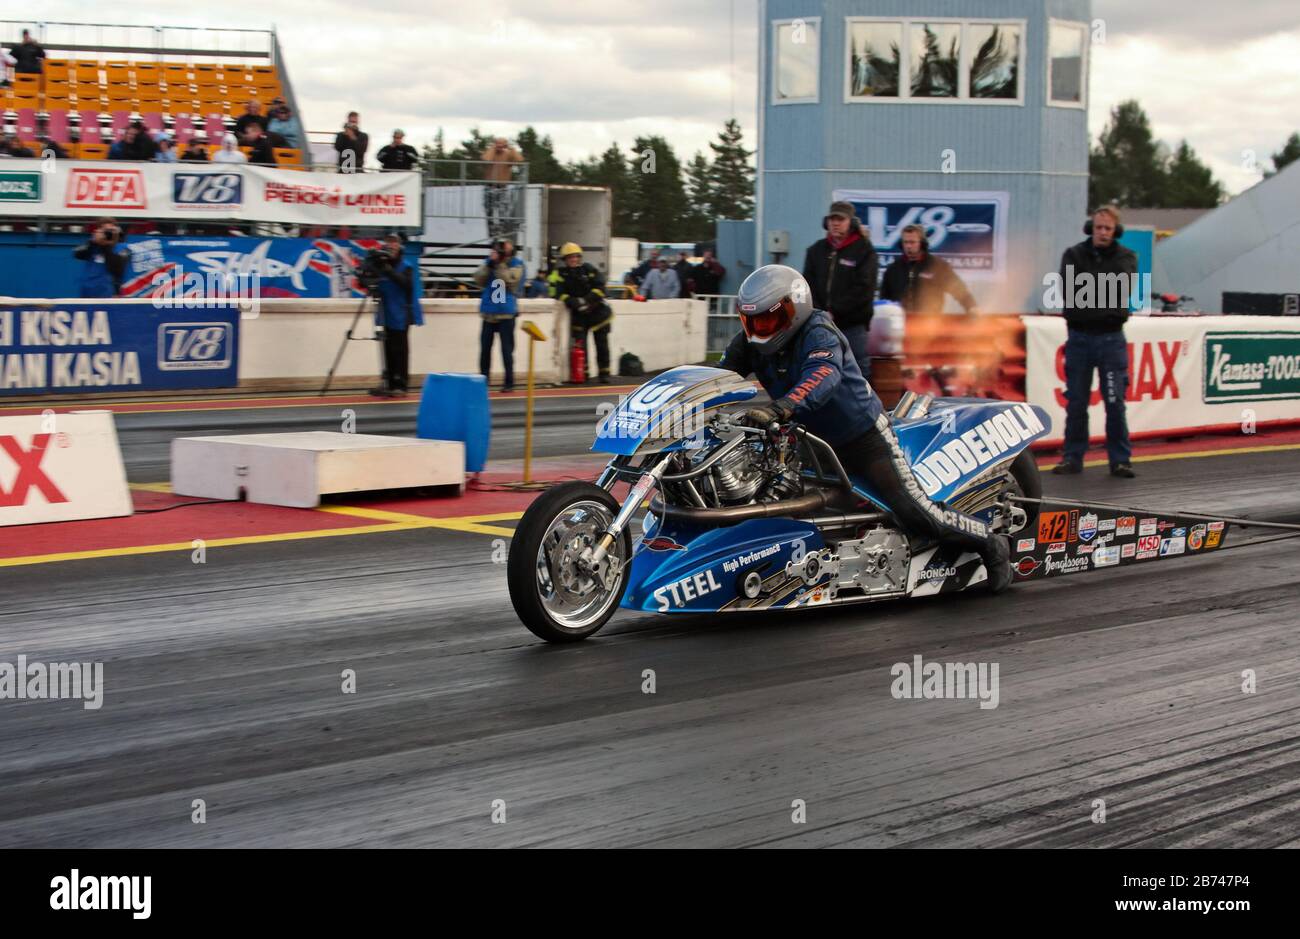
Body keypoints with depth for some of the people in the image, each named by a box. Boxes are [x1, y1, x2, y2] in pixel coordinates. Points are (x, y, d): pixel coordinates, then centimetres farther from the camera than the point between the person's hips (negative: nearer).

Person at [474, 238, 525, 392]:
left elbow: (510, 280, -16)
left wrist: (499, 263, -16)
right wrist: (490, 264, -11)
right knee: (485, 348, 6)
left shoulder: (516, 264, 0)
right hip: (489, 312, 4)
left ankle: (509, 382, 2)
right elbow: (479, 280, -1)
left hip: (506, 312, -4)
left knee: (506, 348, -3)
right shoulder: (490, 261, 9)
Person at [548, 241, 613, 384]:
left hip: (597, 310, 0)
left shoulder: (589, 270, -4)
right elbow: (558, 293, -16)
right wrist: (573, 302, -30)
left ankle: (604, 373, 12)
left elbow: (599, 288, -10)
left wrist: (586, 300, -24)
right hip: (578, 314, 0)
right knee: (579, 343, -6)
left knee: (601, 344, 3)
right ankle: (582, 373, 4)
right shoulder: (560, 274, -4)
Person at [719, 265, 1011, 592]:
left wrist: (780, 408, -60)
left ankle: (990, 544, 7)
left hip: (864, 437, -8)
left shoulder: (818, 333, -25)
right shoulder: (750, 344, -3)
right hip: (812, 440, 8)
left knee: (915, 512, -12)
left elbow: (822, 377, -44)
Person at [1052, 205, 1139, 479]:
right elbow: (1068, 289, -8)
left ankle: (1120, 459, 3)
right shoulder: (1074, 254, 7)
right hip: (1079, 336, 1)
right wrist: (1104, 289, -11)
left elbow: (1124, 285, -12)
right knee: (1076, 403, 4)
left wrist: (1087, 290, -12)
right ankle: (1072, 457, 11)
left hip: (1110, 336, -1)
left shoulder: (1125, 257, 6)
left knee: (1115, 402, -3)